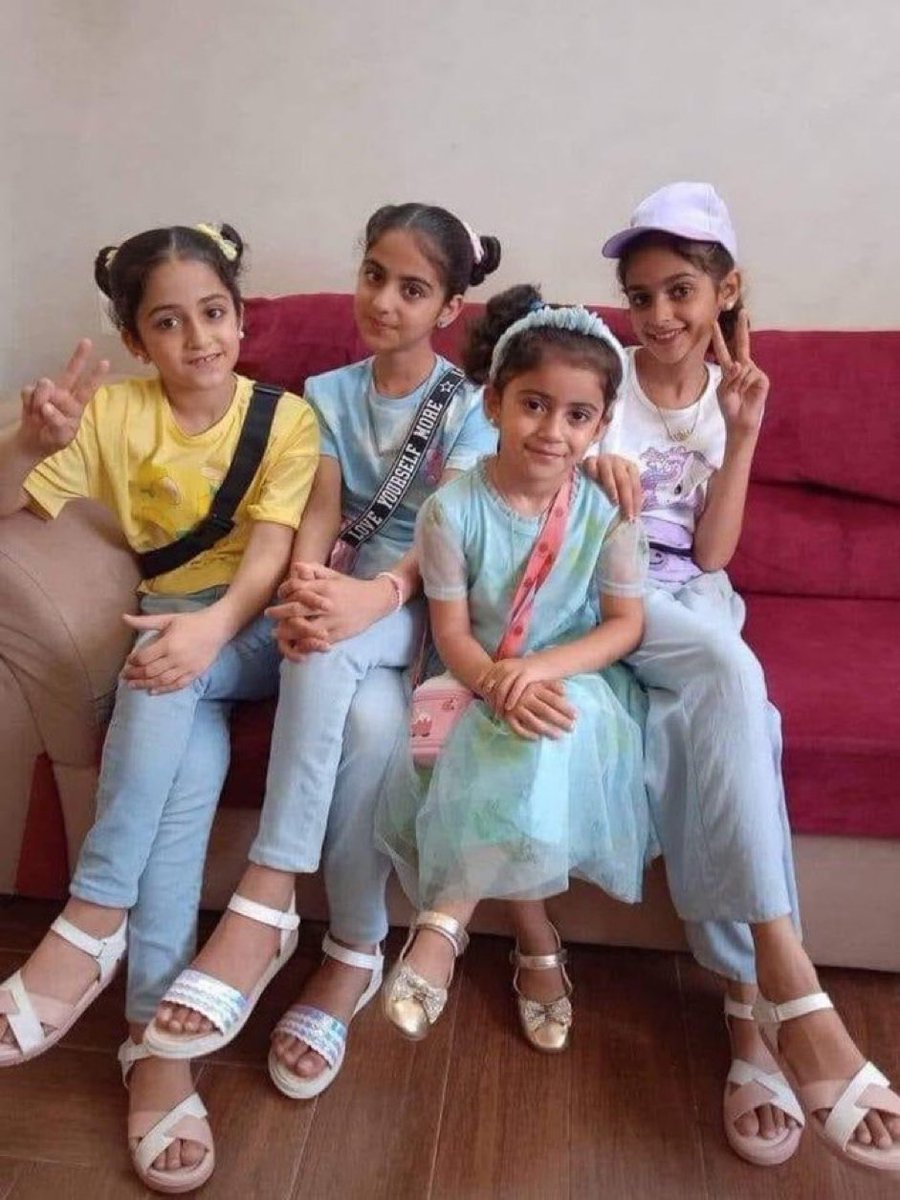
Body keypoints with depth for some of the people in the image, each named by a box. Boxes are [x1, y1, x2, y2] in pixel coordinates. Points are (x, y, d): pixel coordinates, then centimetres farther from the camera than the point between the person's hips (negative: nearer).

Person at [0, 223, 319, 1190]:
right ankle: (158, 1038, -26)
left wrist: (212, 625, -35)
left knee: (173, 686, -34)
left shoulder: (286, 418, -1)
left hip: (264, 632, -1)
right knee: (189, 752, -31)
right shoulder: (116, 412, 4)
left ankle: (91, 925, -25)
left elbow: (270, 555, -14)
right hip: (173, 628, 1)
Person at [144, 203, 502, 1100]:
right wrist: (304, 583, -27)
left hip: (426, 608, -3)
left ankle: (260, 911, -30)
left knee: (330, 652, -37)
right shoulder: (329, 395, 12)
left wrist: (372, 597, -35)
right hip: (348, 594, 3)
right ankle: (356, 951, -17)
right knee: (371, 716, -33)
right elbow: (322, 509, -2)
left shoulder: (470, 406, -1)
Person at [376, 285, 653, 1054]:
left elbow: (625, 624, -6)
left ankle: (448, 918, -22)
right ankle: (536, 940, -6)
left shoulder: (607, 512, -9)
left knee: (559, 734, -32)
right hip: (481, 683, 0)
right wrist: (500, 686, -30)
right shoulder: (454, 508, -11)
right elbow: (451, 632, -9)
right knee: (531, 737, -29)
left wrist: (541, 669, -24)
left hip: (574, 680, 0)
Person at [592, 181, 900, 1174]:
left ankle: (747, 1002, -25)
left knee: (708, 719, -31)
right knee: (731, 673, -33)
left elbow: (711, 555, 3)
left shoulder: (728, 395, 12)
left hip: (692, 599, 3)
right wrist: (592, 466, -19)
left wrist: (742, 436, -6)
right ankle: (784, 984, -34)